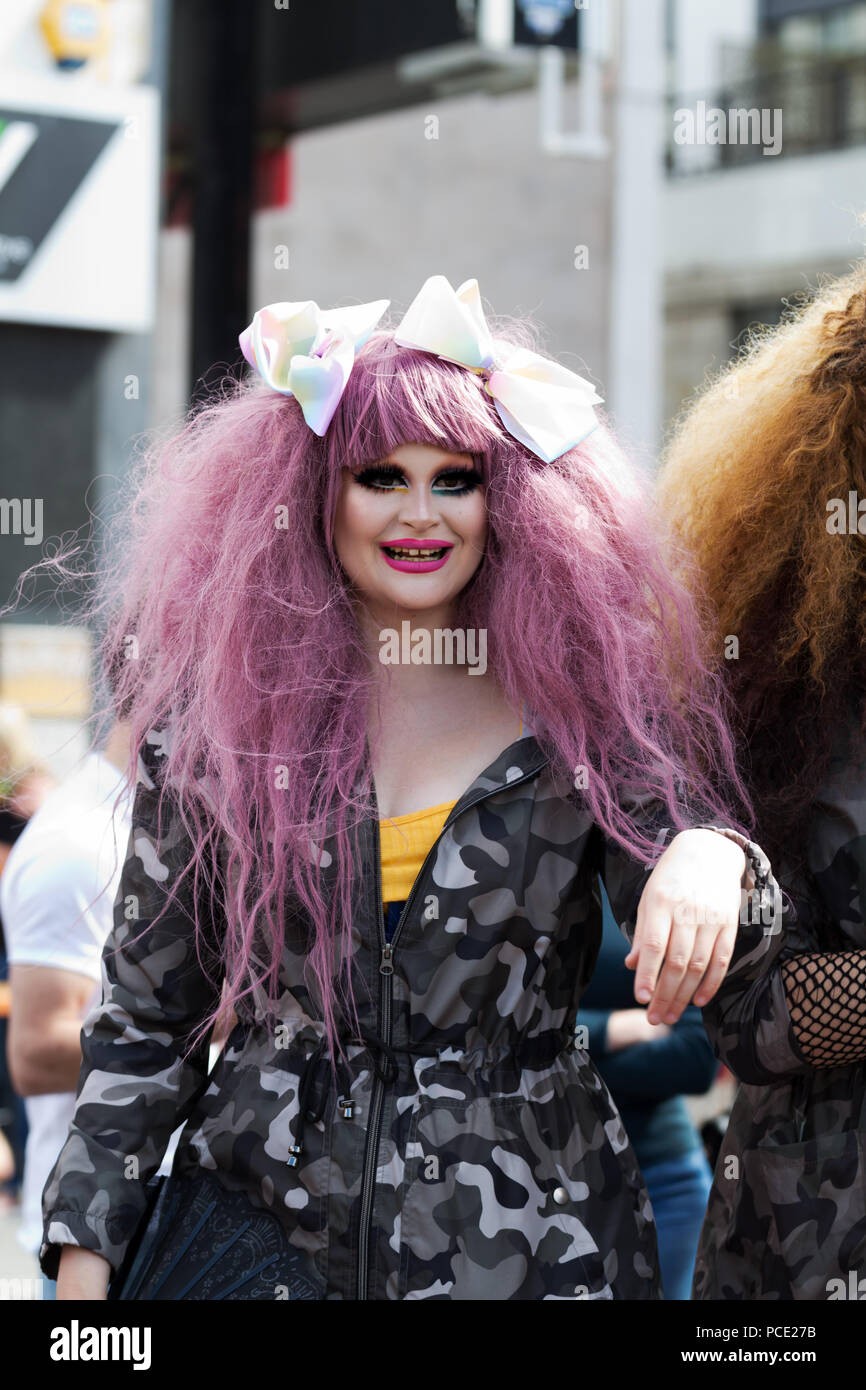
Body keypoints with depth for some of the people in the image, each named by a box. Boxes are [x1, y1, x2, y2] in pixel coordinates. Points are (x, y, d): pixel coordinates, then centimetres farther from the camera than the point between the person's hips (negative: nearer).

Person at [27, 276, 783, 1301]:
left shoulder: (582, 704, 0)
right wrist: (85, 1256, -1)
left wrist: (712, 860, -31)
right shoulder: (219, 713, 0)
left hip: (523, 1238, 0)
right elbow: (144, 1015, 5)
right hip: (257, 1216, 0)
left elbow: (688, 967, -8)